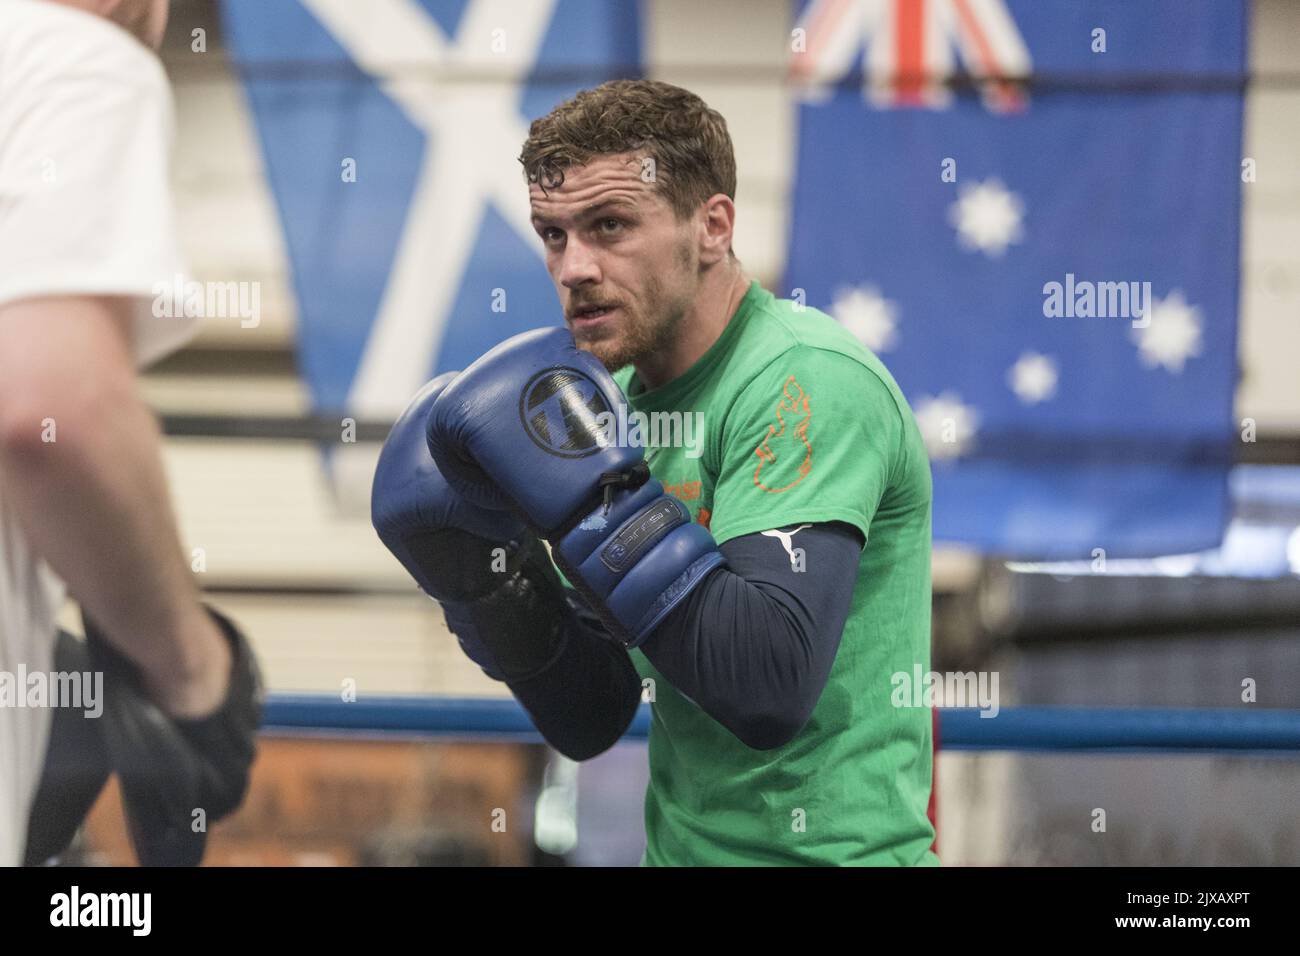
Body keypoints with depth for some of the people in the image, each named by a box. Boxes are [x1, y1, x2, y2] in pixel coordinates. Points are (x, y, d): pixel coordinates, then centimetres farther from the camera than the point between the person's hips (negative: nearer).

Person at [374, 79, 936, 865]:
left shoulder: (807, 383, -15)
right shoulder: (618, 394, 7)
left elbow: (772, 690, -25)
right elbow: (591, 724, 8)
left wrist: (587, 499, -23)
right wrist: (487, 579, -7)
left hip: (825, 850, -7)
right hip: (683, 847, 7)